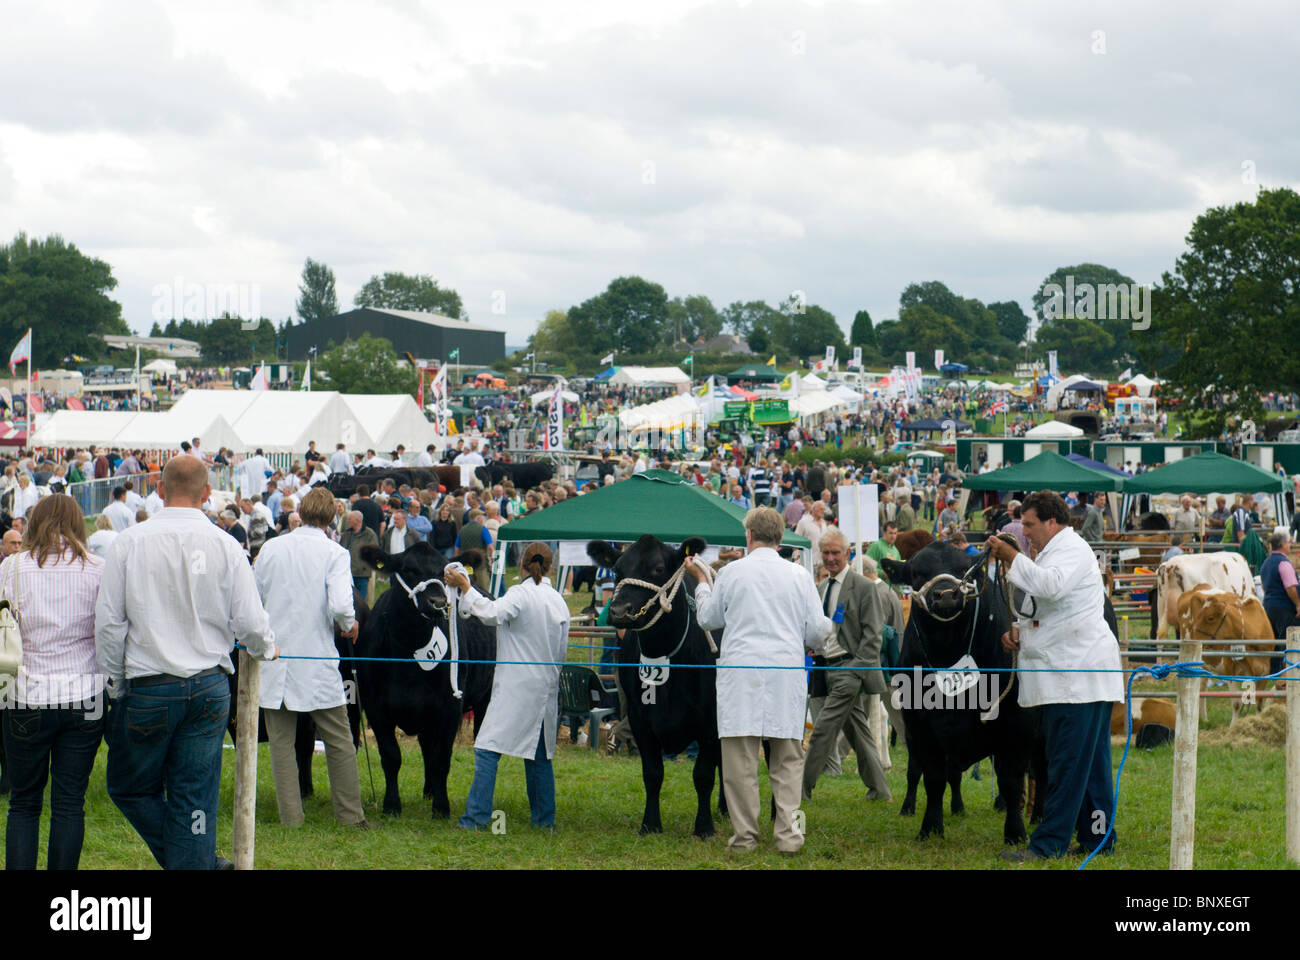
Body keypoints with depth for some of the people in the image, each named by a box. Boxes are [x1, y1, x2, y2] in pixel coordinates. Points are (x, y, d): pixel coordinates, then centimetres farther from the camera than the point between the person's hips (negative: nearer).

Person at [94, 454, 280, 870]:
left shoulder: (130, 542, -6)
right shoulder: (225, 546, -3)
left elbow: (108, 622, -5)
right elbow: (250, 624, -1)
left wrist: (116, 683, 8)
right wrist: (267, 649, 21)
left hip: (147, 688, -2)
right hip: (209, 687, 2)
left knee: (131, 788, 14)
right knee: (196, 799, 8)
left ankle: (193, 860, 9)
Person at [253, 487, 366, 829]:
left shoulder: (272, 548, 3)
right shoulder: (334, 553, -7)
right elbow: (340, 605, -20)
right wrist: (349, 625, 1)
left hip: (274, 657, 2)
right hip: (317, 660, -2)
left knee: (281, 741, 8)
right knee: (339, 741, 7)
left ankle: (290, 816, 6)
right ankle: (351, 815, 10)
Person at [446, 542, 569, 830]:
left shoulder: (520, 594, -9)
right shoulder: (559, 602, 11)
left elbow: (493, 613, -27)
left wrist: (465, 587, -19)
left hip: (515, 686, -7)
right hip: (546, 688, 7)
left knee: (487, 749, -7)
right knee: (539, 753, 15)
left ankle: (476, 817, -13)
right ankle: (544, 817, 16)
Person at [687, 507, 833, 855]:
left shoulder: (731, 572, 2)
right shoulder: (799, 575, 6)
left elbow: (709, 618, 16)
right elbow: (817, 630, 9)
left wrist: (700, 580, 31)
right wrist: (815, 645, 33)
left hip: (740, 675, -1)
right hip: (787, 675, 1)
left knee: (740, 757, 2)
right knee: (788, 757, 7)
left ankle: (745, 835, 2)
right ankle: (788, 833, 1)